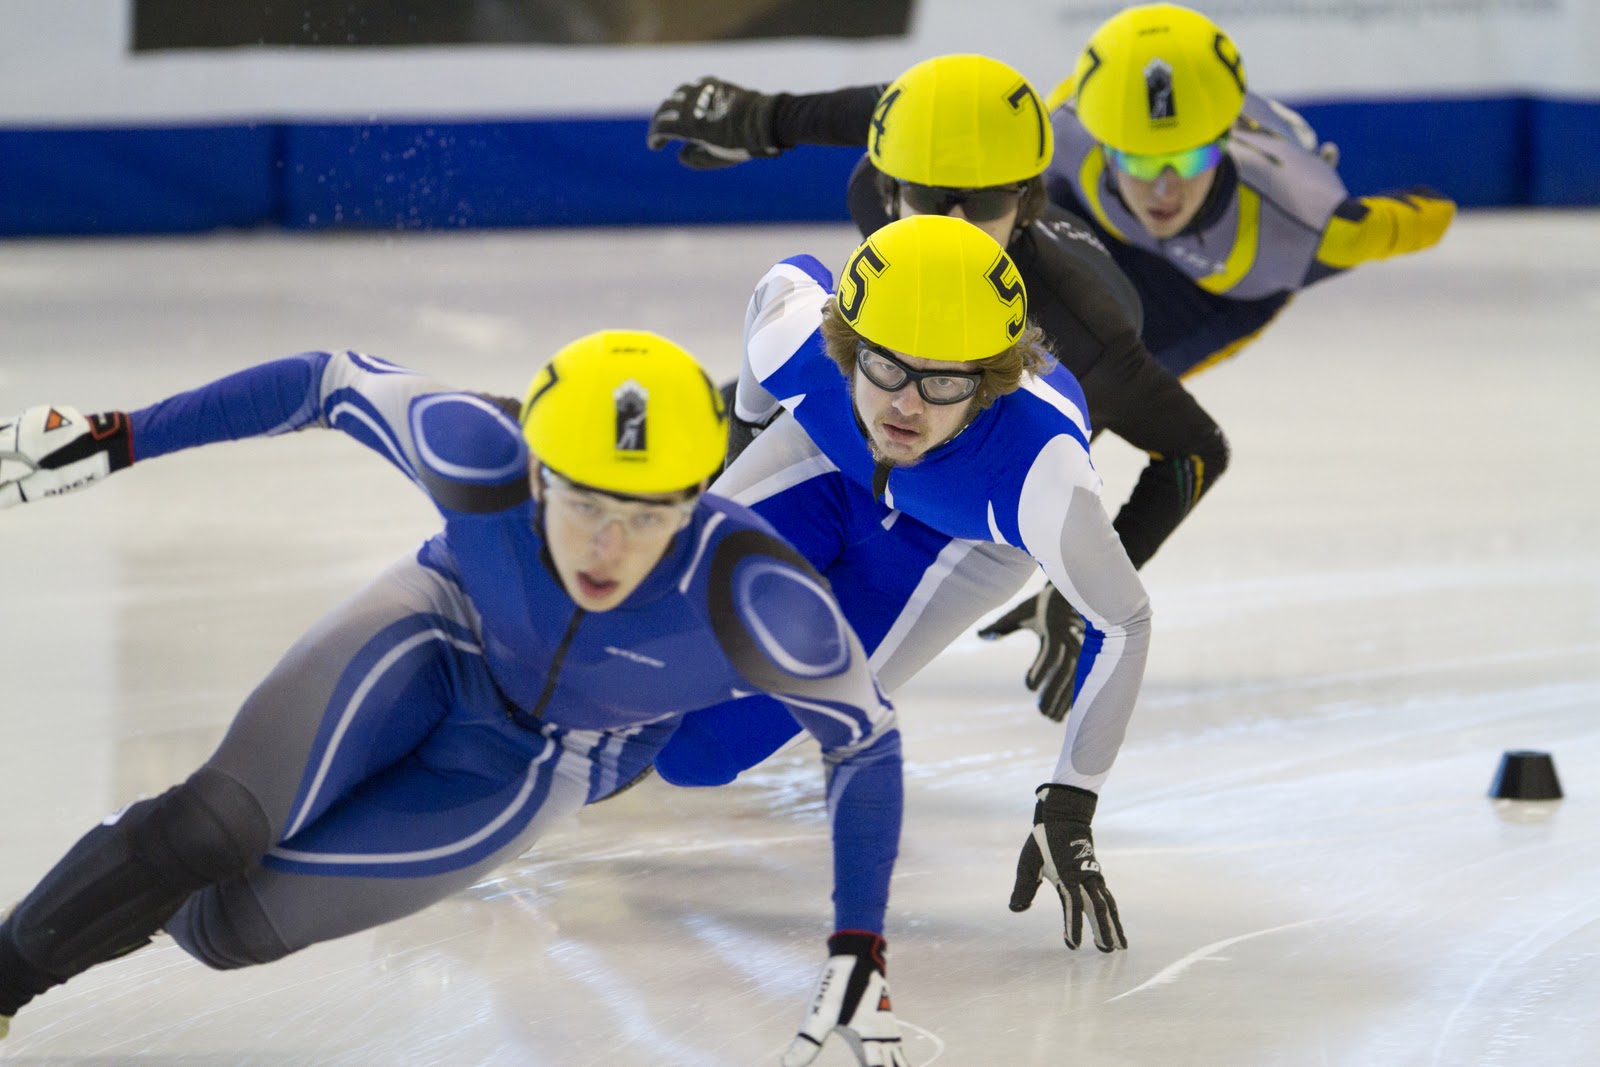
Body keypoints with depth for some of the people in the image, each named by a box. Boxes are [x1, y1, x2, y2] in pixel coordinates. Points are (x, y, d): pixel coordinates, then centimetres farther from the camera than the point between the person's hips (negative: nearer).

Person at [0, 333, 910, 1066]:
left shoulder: (756, 601, -38)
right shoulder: (480, 456, -34)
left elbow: (868, 738, -19)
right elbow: (332, 383, -15)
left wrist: (860, 956, -21)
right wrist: (115, 439, -12)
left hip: (529, 767, 0)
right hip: (438, 635, 0)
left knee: (234, 920, -13)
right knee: (215, 825, -25)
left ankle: (150, 894, 20)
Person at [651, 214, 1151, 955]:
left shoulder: (1036, 468, -46)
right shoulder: (799, 335, -37)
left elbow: (1121, 622, -28)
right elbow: (791, 278, -10)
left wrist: (1068, 814, -28)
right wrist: (753, 406, 11)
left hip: (967, 535, -2)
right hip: (831, 456, 2)